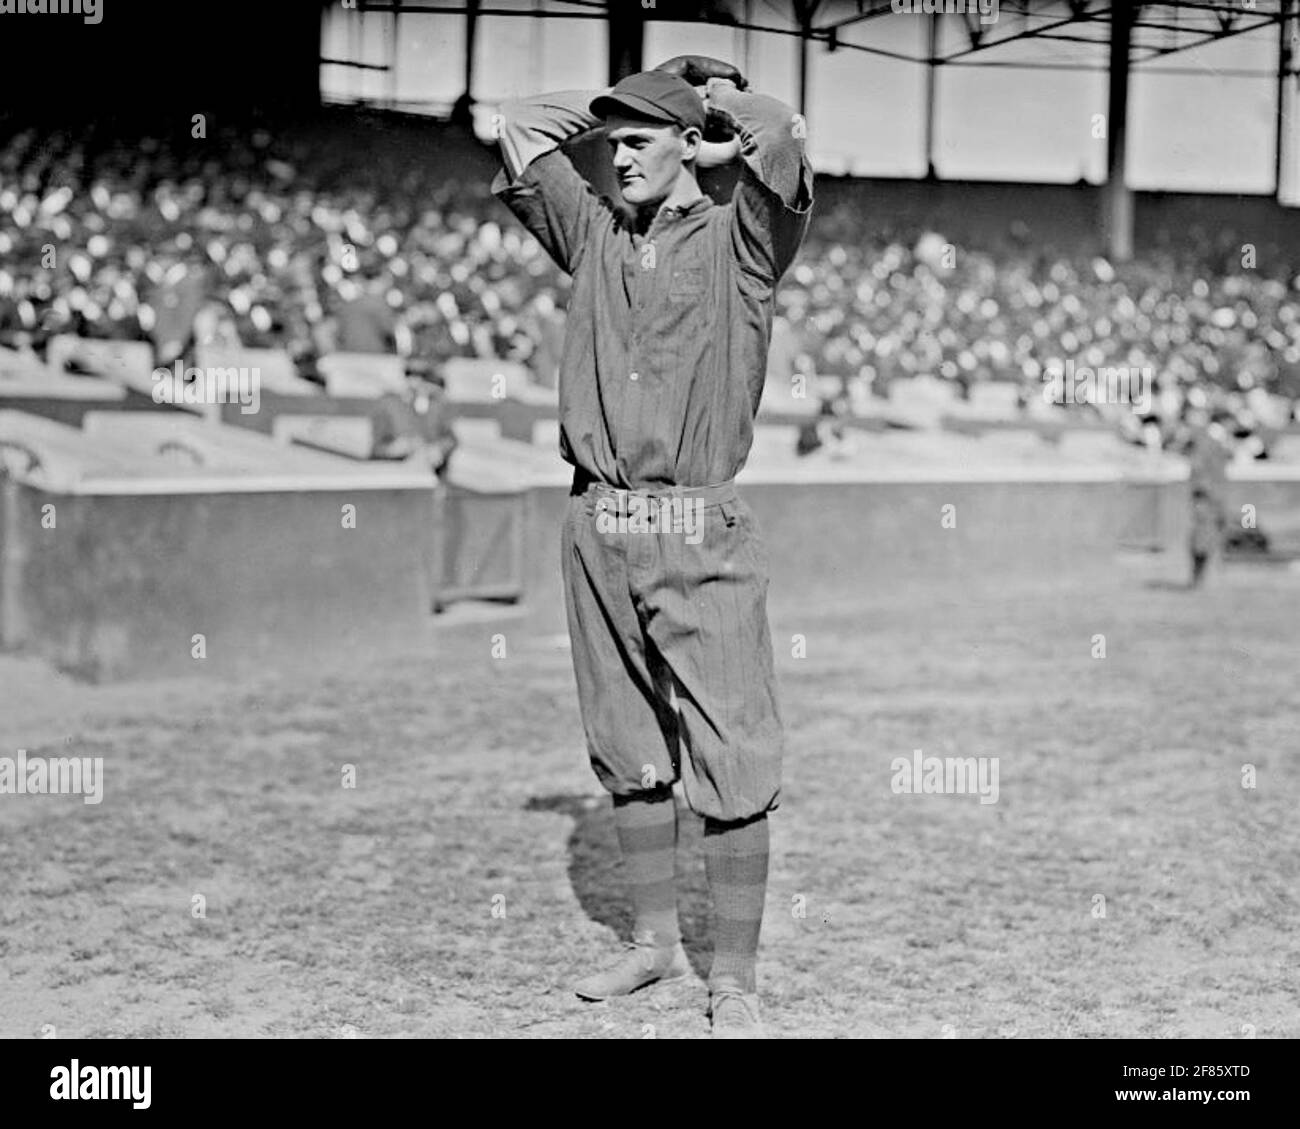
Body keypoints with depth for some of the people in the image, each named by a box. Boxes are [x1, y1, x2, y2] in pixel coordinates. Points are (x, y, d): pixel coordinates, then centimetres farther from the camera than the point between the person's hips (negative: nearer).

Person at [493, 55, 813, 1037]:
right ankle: (655, 939, 28)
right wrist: (625, 102, 18)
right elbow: (521, 126, 19)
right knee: (629, 756, 14)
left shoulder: (738, 237, 0)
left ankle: (734, 980, 2)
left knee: (734, 765, -5)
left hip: (699, 532, -5)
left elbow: (783, 138, -17)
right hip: (598, 531, 5)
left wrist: (721, 100, 2)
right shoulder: (595, 232, 13)